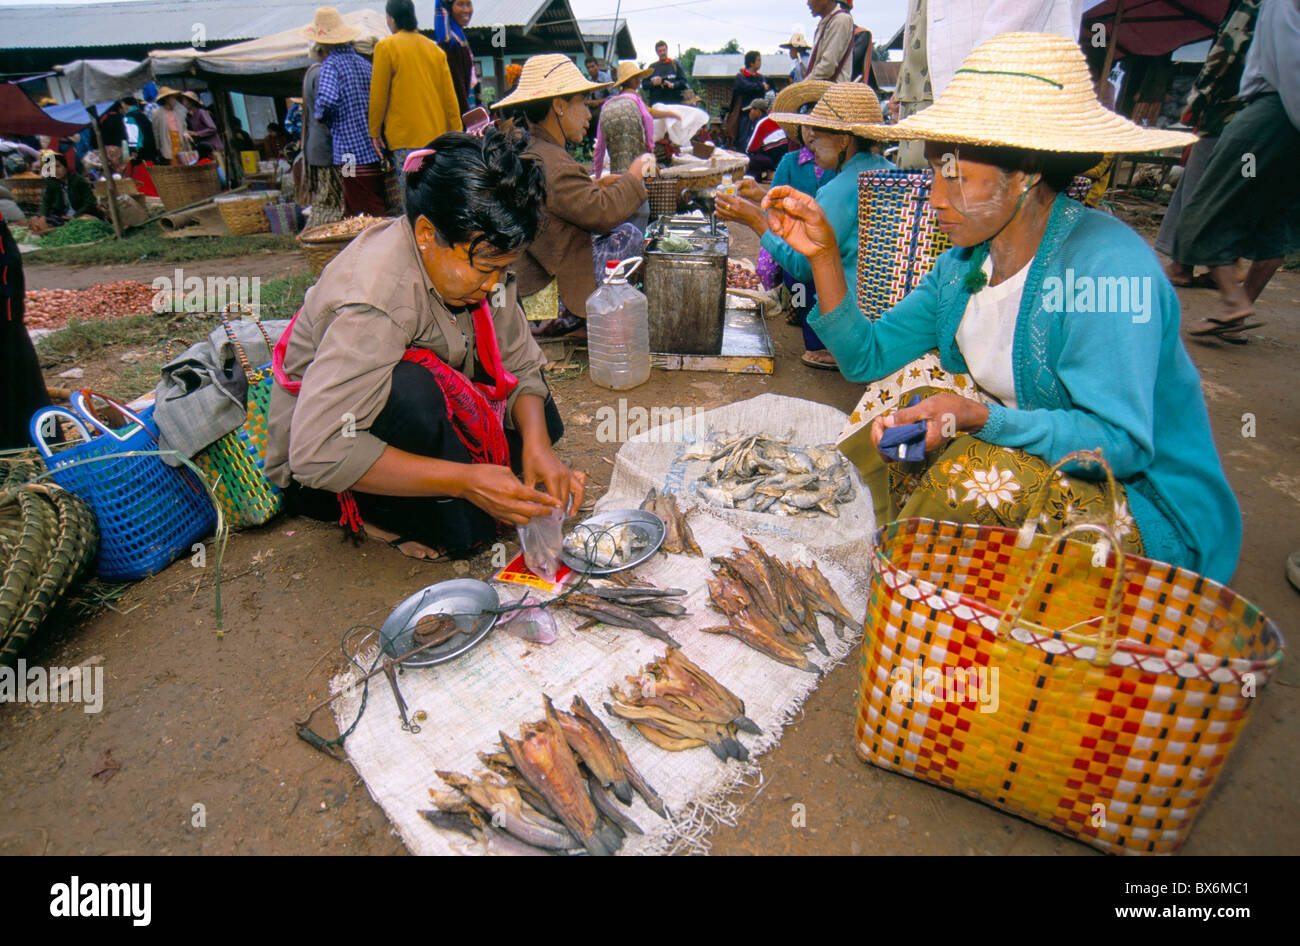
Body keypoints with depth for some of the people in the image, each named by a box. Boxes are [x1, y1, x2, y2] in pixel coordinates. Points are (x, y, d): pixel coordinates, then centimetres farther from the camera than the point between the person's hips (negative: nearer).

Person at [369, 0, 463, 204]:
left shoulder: (386, 46, -1)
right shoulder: (434, 48, 13)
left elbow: (378, 94, -1)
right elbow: (449, 94, 11)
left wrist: (374, 131, 8)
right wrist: (456, 132, 15)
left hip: (405, 135, -5)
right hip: (437, 133, 5)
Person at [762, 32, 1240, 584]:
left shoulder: (1106, 264, -24)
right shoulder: (966, 263, -1)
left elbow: (1119, 442, -27)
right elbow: (869, 357, -3)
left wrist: (978, 417, -39)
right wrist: (822, 254, -11)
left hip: (1150, 518, -7)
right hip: (1035, 461, 7)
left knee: (978, 469, -31)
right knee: (911, 386, -4)